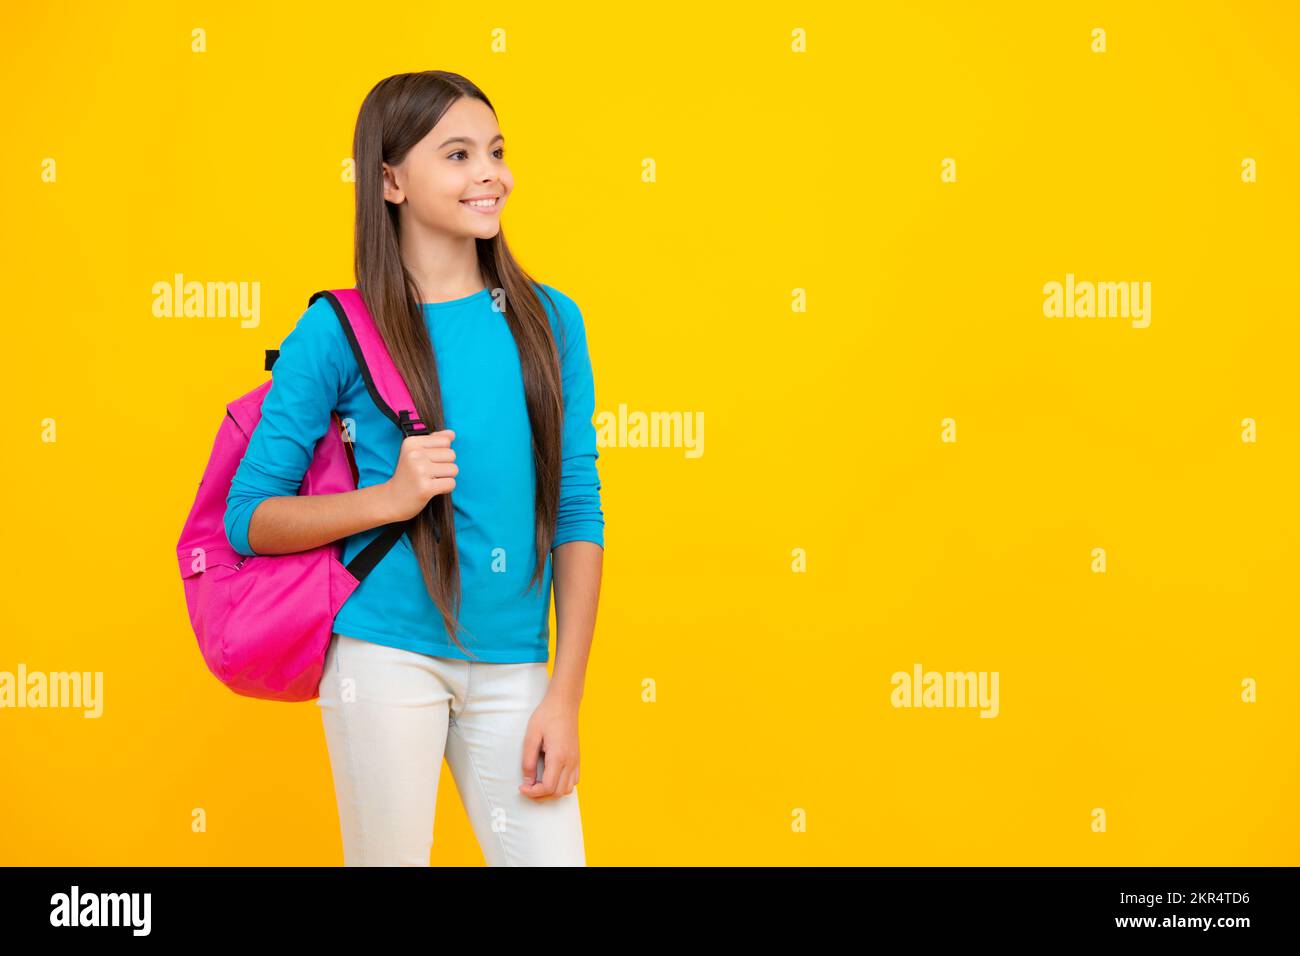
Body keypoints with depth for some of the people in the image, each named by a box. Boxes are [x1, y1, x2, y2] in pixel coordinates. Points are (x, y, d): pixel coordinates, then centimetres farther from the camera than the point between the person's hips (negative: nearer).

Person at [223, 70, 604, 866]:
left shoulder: (550, 321, 5)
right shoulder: (338, 332, -3)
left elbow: (577, 513, 5)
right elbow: (250, 520, 0)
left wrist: (564, 696, 0)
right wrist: (390, 497, -15)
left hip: (512, 667, 2)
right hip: (387, 654, -2)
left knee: (552, 854, 0)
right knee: (389, 857, 8)